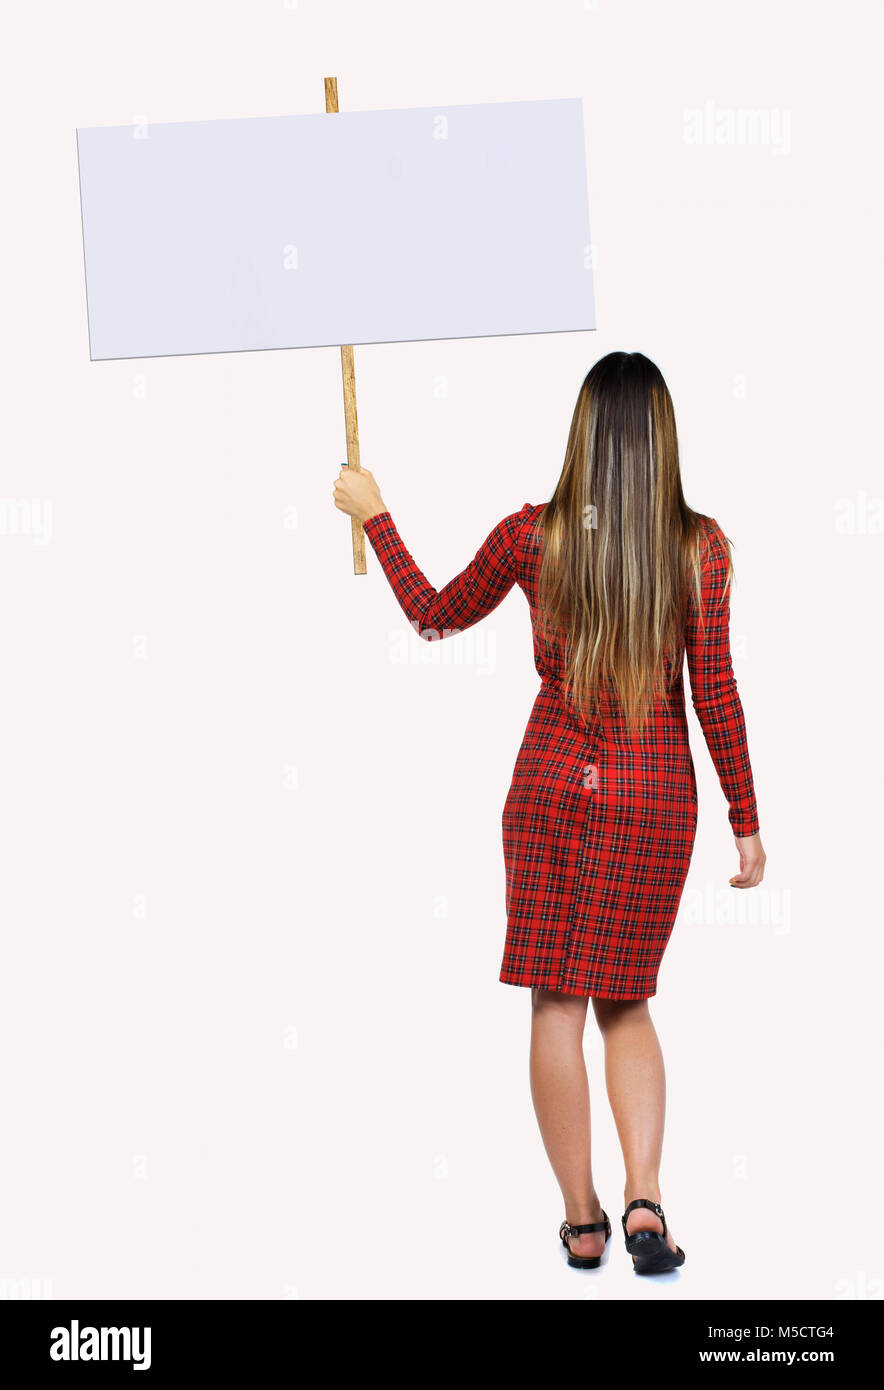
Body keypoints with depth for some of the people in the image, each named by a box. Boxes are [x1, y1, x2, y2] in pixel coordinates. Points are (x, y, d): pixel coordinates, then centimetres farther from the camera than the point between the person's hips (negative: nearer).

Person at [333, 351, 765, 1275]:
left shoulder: (530, 537, -5)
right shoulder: (700, 546, -6)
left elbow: (434, 616, 11)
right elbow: (715, 695, -5)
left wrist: (373, 516, 23)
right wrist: (746, 822, 3)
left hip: (553, 781, 0)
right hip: (656, 794, 1)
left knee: (557, 1005, 8)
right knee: (624, 1002, 15)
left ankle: (581, 1218, 14)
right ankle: (645, 1198, 0)